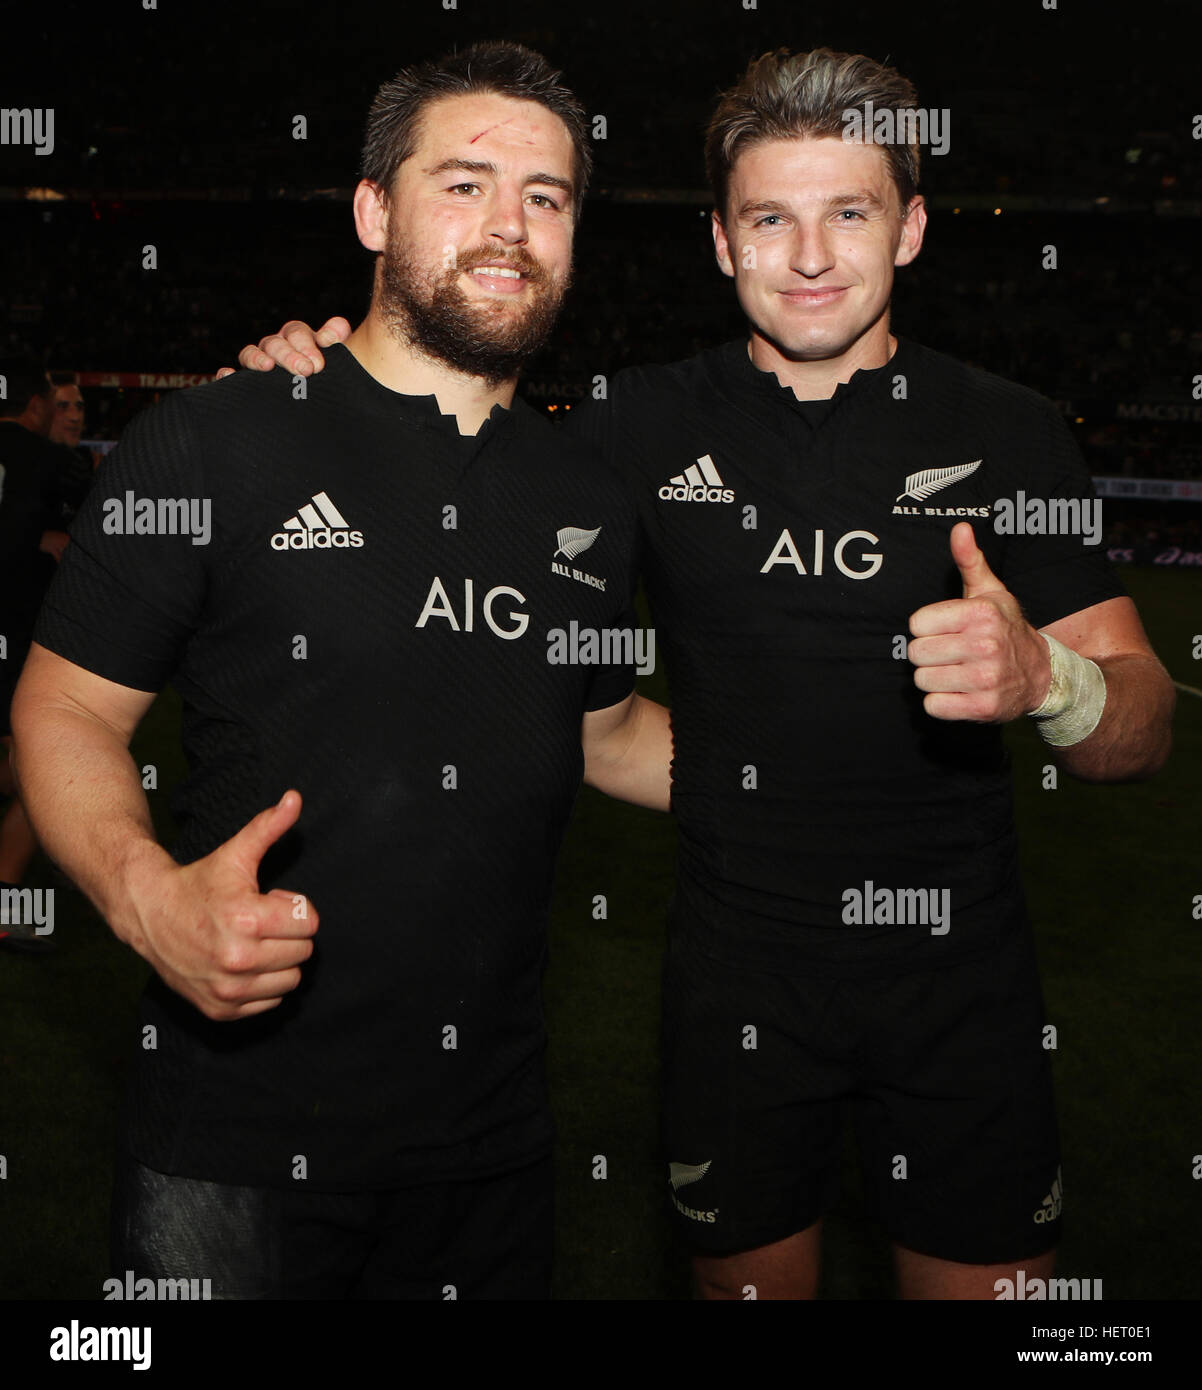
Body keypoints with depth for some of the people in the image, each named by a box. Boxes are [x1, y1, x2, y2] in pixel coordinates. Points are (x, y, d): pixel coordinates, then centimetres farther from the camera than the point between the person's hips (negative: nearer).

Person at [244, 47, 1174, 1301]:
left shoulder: (1008, 432, -2)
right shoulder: (646, 428, -1)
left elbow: (1142, 734, -3)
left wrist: (1045, 677, -27)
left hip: (961, 977, 0)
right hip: (737, 978, 0)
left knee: (986, 1280, 13)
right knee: (749, 1275, 16)